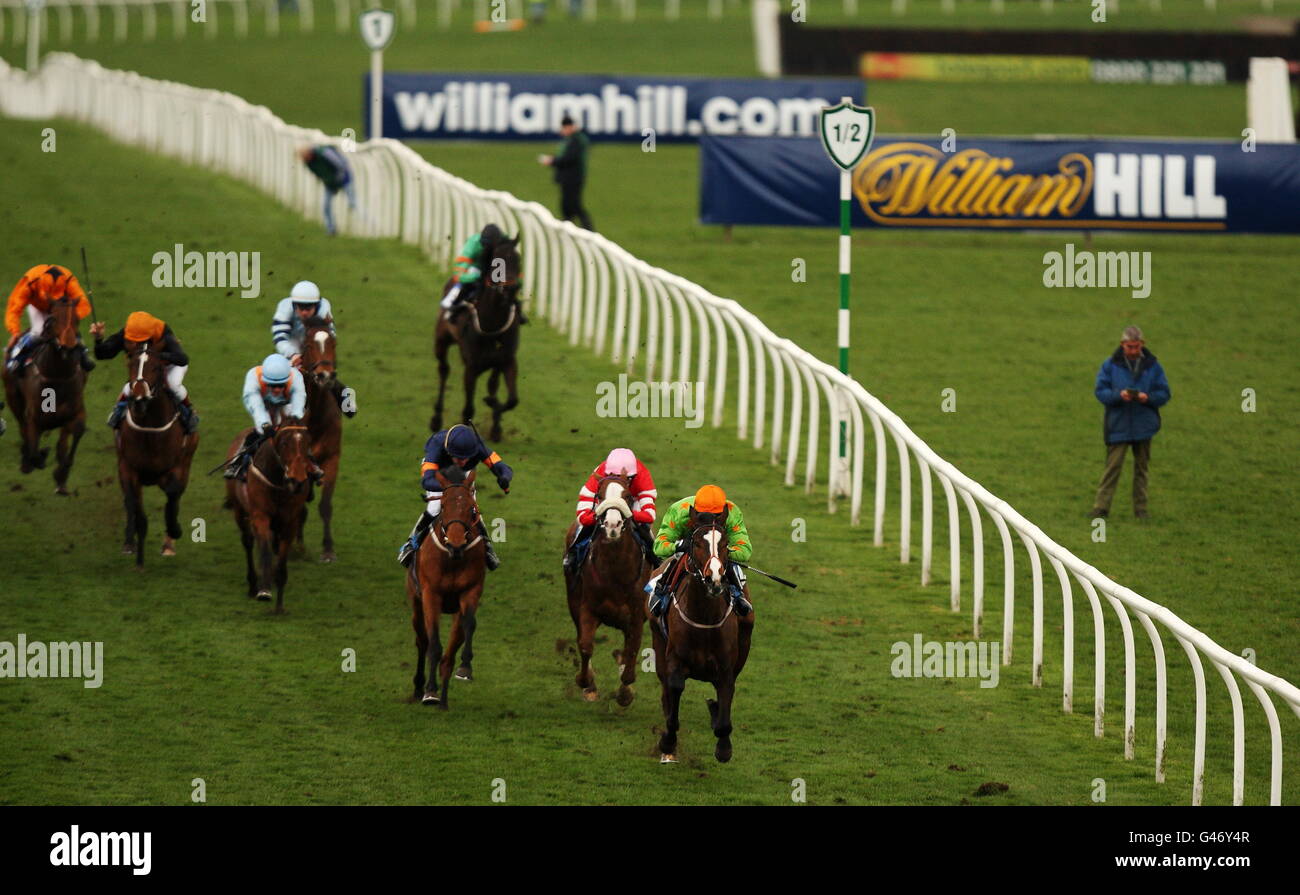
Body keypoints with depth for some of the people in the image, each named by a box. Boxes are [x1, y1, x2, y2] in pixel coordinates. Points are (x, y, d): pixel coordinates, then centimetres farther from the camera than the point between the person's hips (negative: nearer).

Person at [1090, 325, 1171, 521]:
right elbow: (1100, 391, -2)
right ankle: (1100, 507, -7)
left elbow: (1164, 394, 4)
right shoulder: (1111, 365, 1)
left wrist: (1148, 397, -17)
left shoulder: (1152, 366, 4)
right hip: (1117, 426, -2)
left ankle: (1141, 509, 17)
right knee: (1113, 466, -8)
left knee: (1141, 467, 9)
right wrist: (1118, 395, -21)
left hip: (1144, 426, 2)